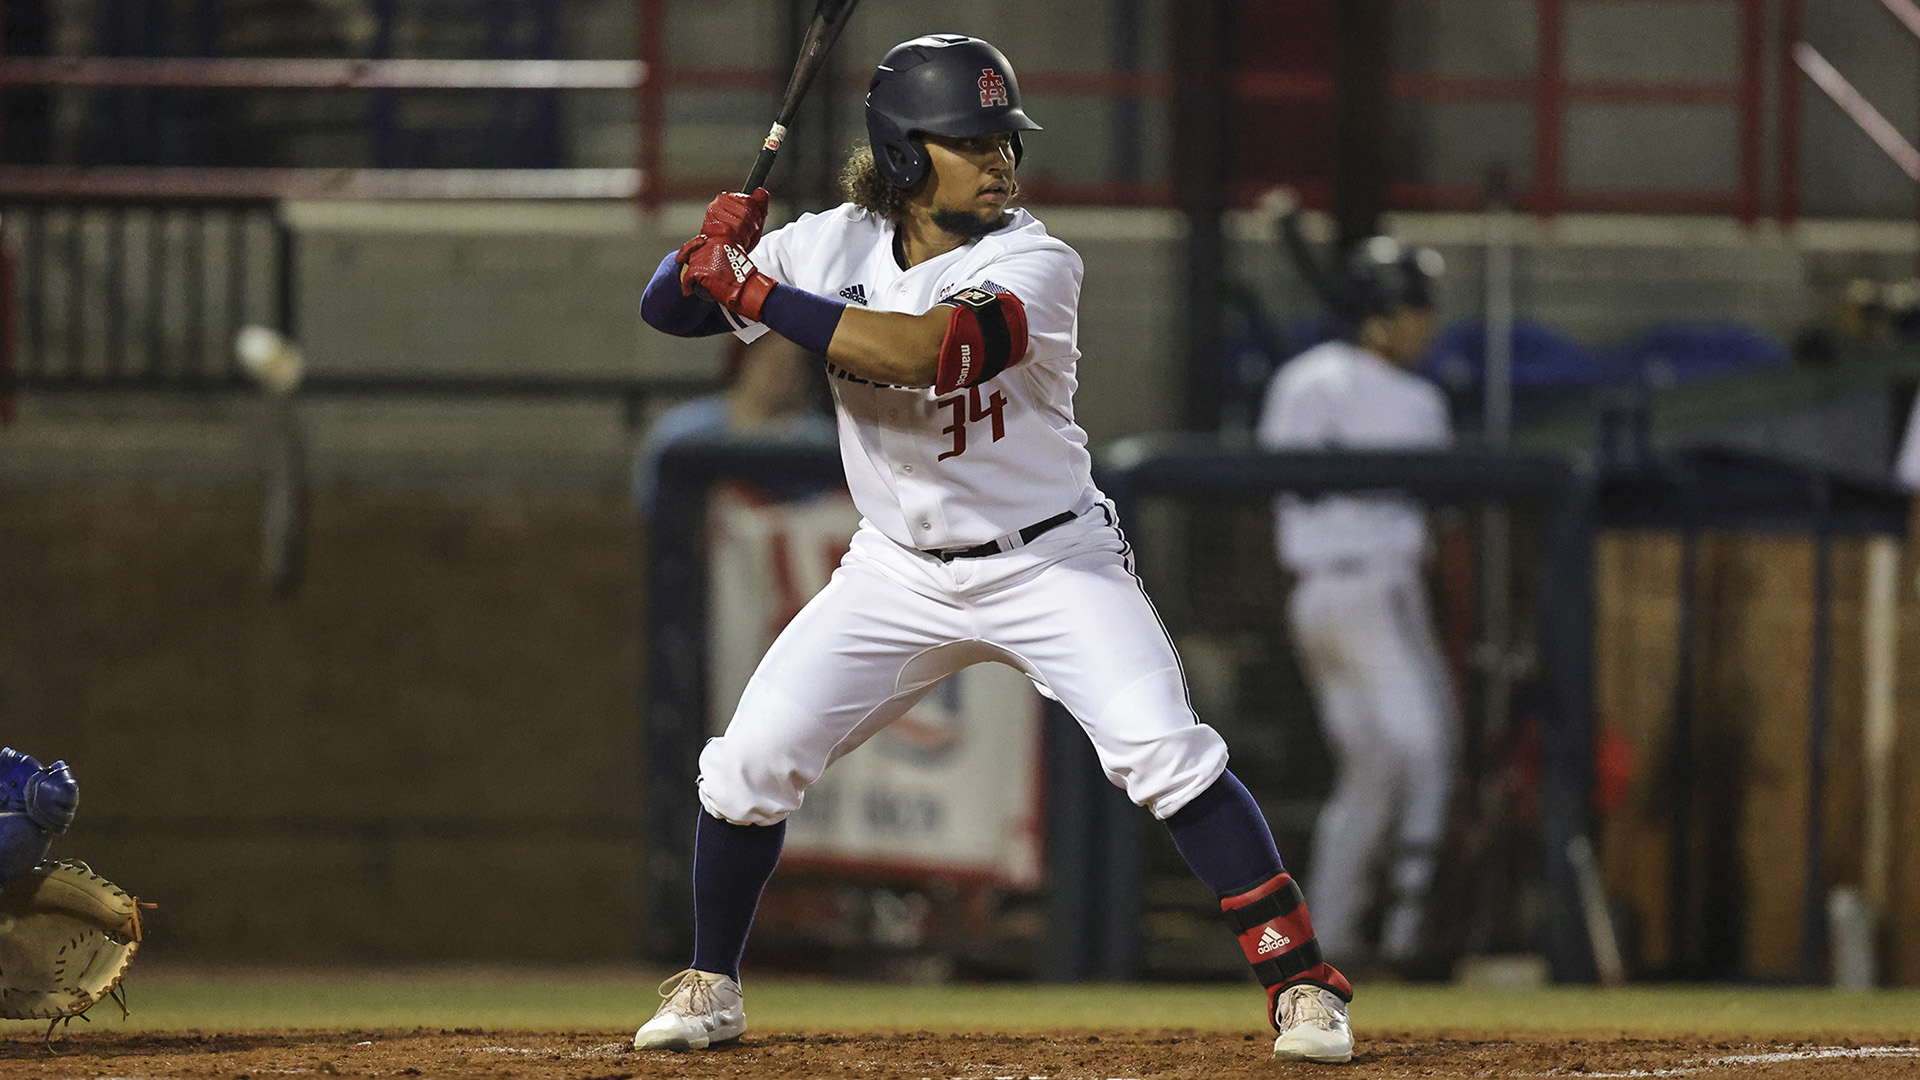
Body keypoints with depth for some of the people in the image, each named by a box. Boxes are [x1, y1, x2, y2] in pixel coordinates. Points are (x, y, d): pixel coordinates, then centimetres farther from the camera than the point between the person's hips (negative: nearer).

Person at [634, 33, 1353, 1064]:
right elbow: (667, 308, -3)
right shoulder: (834, 249, -7)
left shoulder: (1035, 264, -20)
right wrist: (709, 250, -26)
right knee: (750, 762, -4)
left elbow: (932, 350, -38)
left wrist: (753, 292, -35)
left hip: (1052, 562, -4)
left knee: (1163, 750, -20)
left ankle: (1301, 979, -12)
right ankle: (710, 984, 18)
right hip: (899, 571, 4)